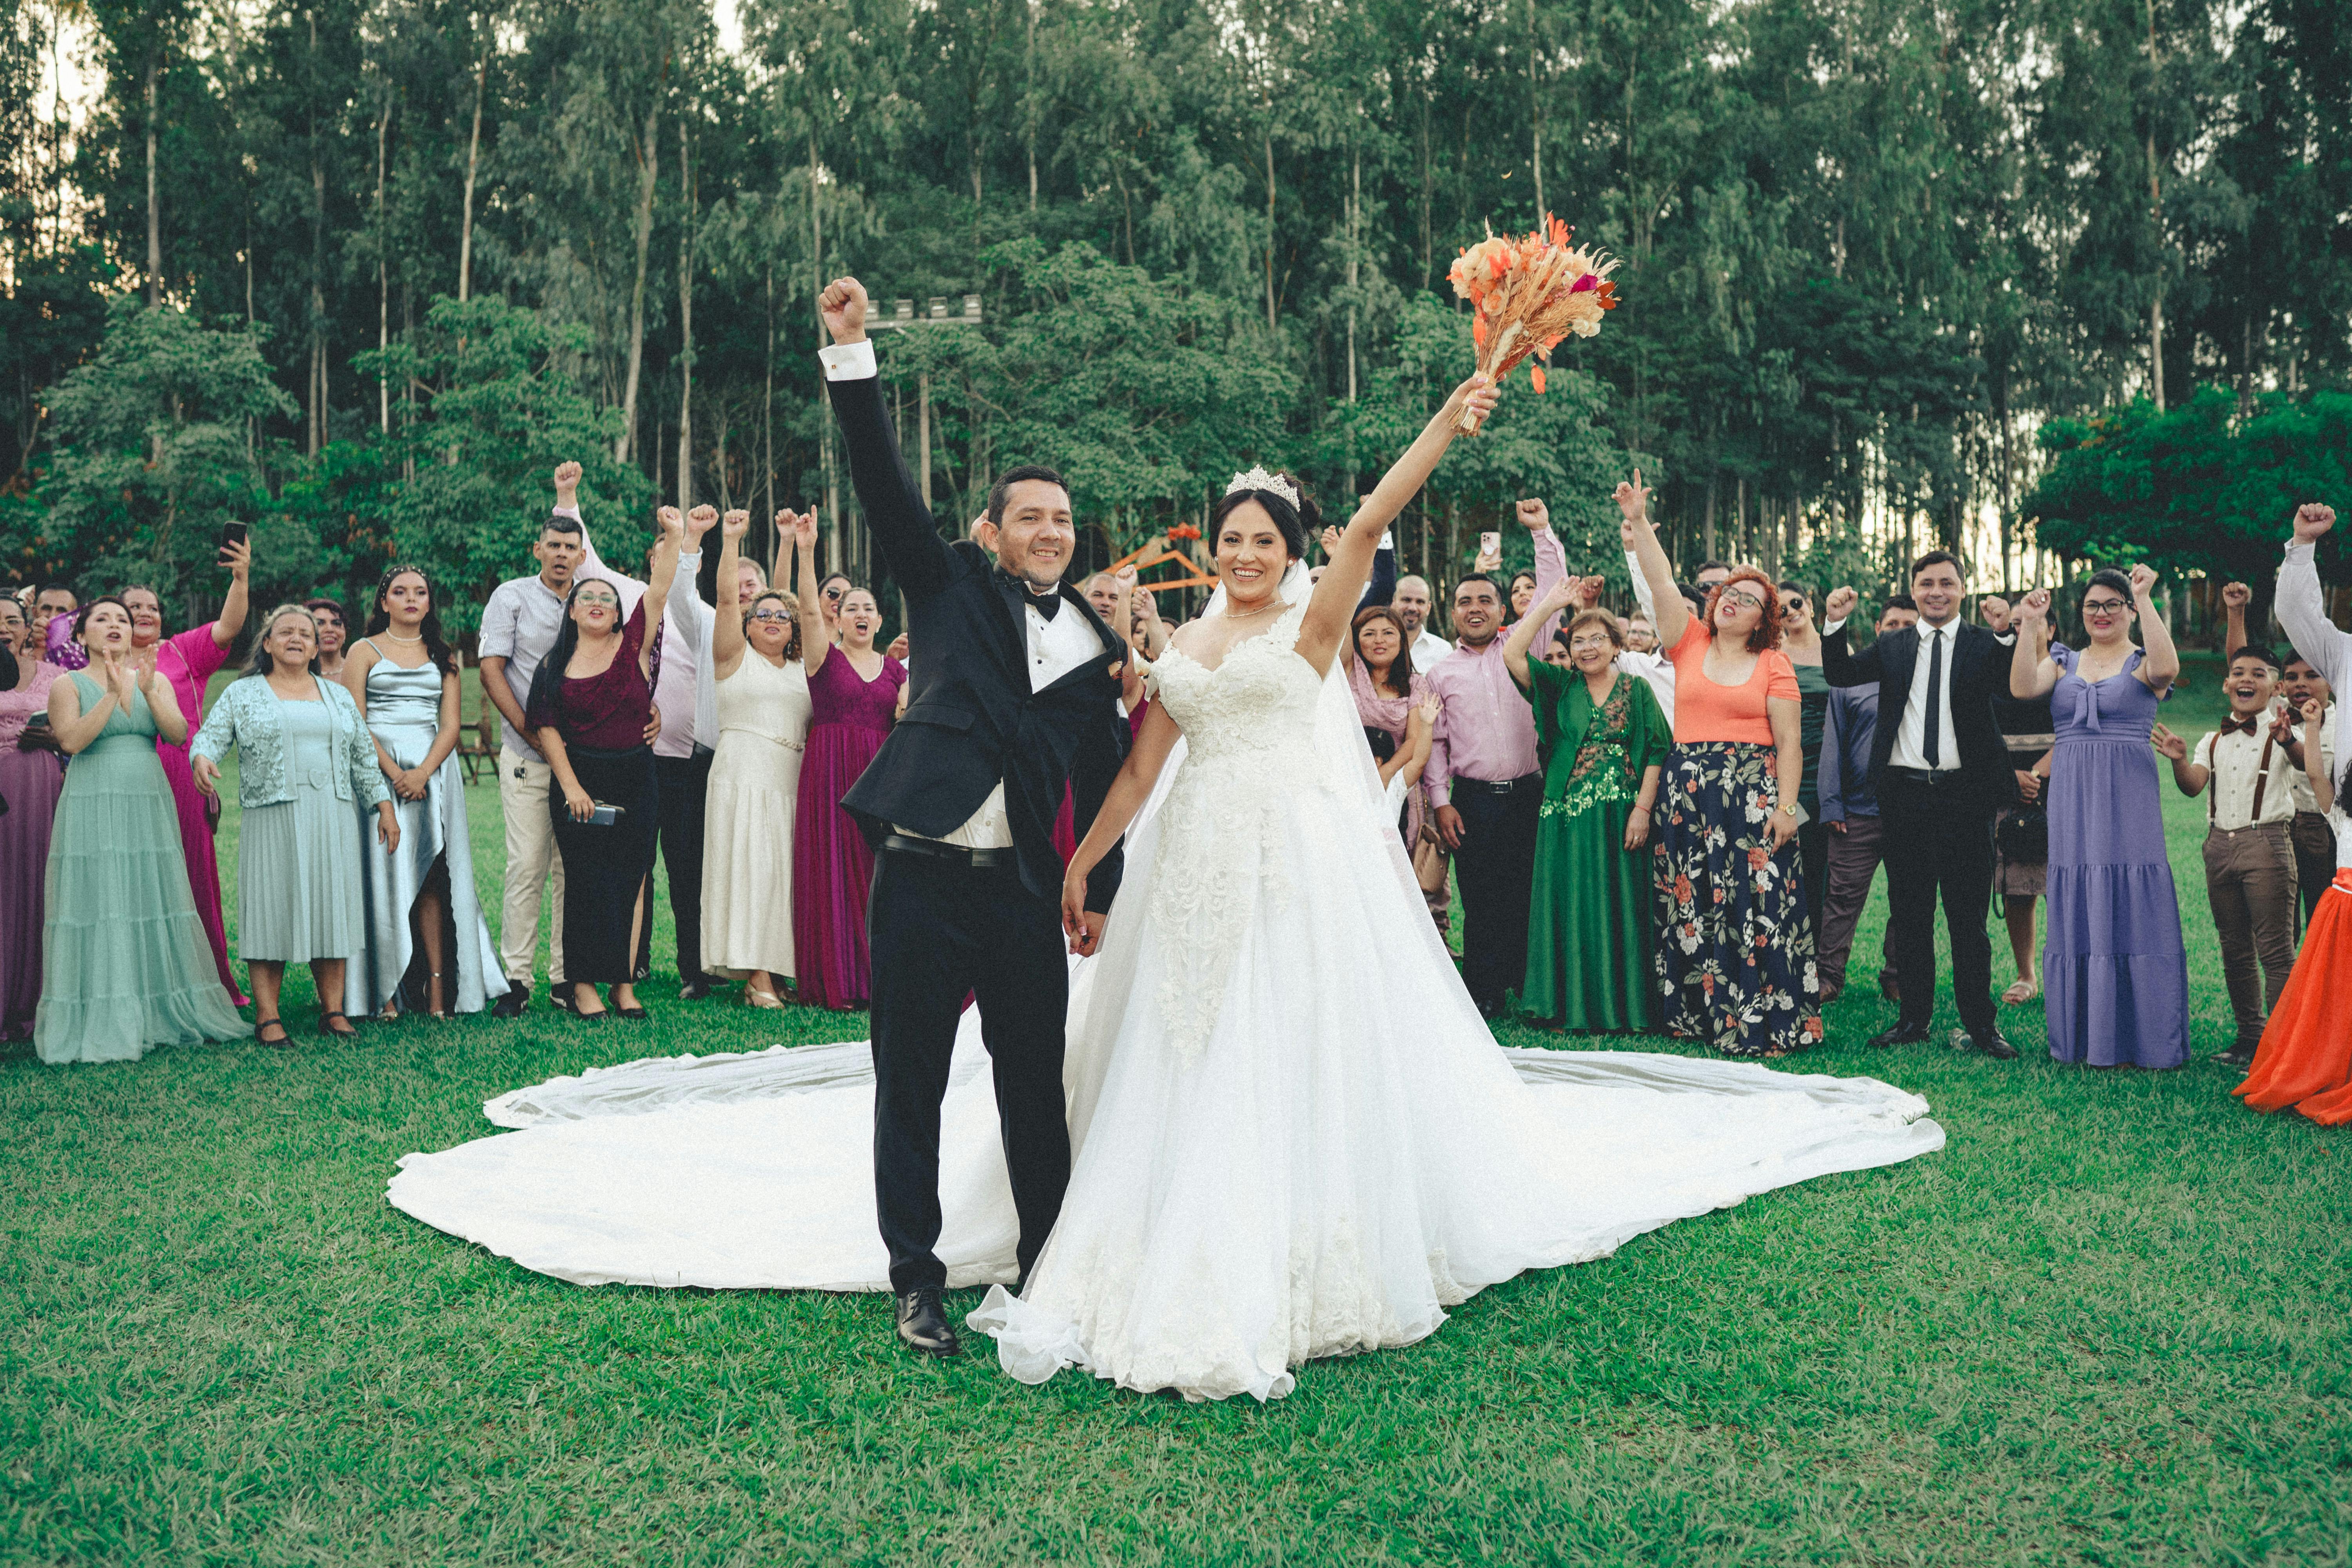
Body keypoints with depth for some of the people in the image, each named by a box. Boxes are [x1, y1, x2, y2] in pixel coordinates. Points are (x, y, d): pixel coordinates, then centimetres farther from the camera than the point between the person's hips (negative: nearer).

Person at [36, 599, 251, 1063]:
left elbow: (178, 733, -4)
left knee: (155, 903, 2)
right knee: (99, 909, -6)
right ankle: (100, 1024, -1)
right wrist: (113, 694, -19)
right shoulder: (68, 685, 3)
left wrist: (147, 693, -18)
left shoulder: (155, 680, 12)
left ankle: (161, 1015, 10)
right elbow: (71, 740, -13)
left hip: (150, 806, 3)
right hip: (93, 810, -3)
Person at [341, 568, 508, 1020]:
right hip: (377, 769, -2)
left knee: (433, 878, -3)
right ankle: (384, 992, -6)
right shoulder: (365, 652, 8)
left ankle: (437, 989, -6)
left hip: (435, 772, 2)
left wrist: (424, 772, -11)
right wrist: (393, 772, -15)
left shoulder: (443, 656, 15)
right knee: (384, 874, -7)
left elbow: (450, 725, 6)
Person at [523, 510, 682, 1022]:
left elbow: (658, 592, -6)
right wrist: (571, 785, -8)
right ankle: (584, 985, 5)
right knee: (587, 880, -1)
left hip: (636, 780, 1)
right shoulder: (555, 665, 4)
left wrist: (674, 537, -16)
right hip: (580, 780, -1)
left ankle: (625, 982, 10)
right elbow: (547, 728, 1)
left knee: (632, 878, 3)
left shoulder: (633, 646, 4)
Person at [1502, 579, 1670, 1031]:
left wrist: (1643, 809, -9)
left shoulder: (1636, 690, 5)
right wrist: (1549, 605, -4)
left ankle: (1620, 1005, 11)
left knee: (1618, 906, 2)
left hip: (1621, 819, -1)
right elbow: (1512, 654, -5)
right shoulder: (1559, 687, 8)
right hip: (1568, 816, 1)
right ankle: (1571, 1005, 10)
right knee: (1571, 906, 2)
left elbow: (1657, 751, 0)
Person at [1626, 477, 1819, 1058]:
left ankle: (1763, 1023, 1)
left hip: (1753, 794, -3)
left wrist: (1786, 807, -10)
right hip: (1688, 792, 3)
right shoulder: (1689, 644, 11)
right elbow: (1661, 583, 2)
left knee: (1757, 906, -5)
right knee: (1692, 908, 4)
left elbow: (1789, 745, 0)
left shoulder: (1774, 665, 4)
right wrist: (1639, 521, -6)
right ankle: (1699, 1014, 13)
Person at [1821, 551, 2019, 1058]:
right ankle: (1914, 1017, 19)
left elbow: (2017, 687, -12)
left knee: (1969, 916, 3)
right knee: (1909, 914, 9)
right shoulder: (1892, 647, 11)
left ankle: (1979, 1023, 12)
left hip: (1964, 794, -2)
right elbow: (1839, 675, 2)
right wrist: (1836, 622, -10)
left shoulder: (1985, 645, 3)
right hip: (1904, 793, 3)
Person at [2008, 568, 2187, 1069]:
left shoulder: (2141, 664, 4)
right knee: (2076, 913, 5)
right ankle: (2082, 1035, 13)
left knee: (2130, 911, -4)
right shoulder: (2064, 661, 14)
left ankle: (2141, 1038, 3)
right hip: (2072, 799, 3)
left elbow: (2166, 668, -20)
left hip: (2128, 801, -3)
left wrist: (2146, 600, -18)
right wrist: (2030, 625, -10)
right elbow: (2023, 687, -5)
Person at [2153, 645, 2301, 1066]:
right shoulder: (2214, 740, 13)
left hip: (2266, 842, -5)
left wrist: (2288, 742, -42)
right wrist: (2179, 761, -20)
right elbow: (2193, 786, 1)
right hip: (2220, 843, 5)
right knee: (2235, 949, 12)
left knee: (2275, 951, -6)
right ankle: (2249, 1035, 22)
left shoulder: (2283, 734, -1)